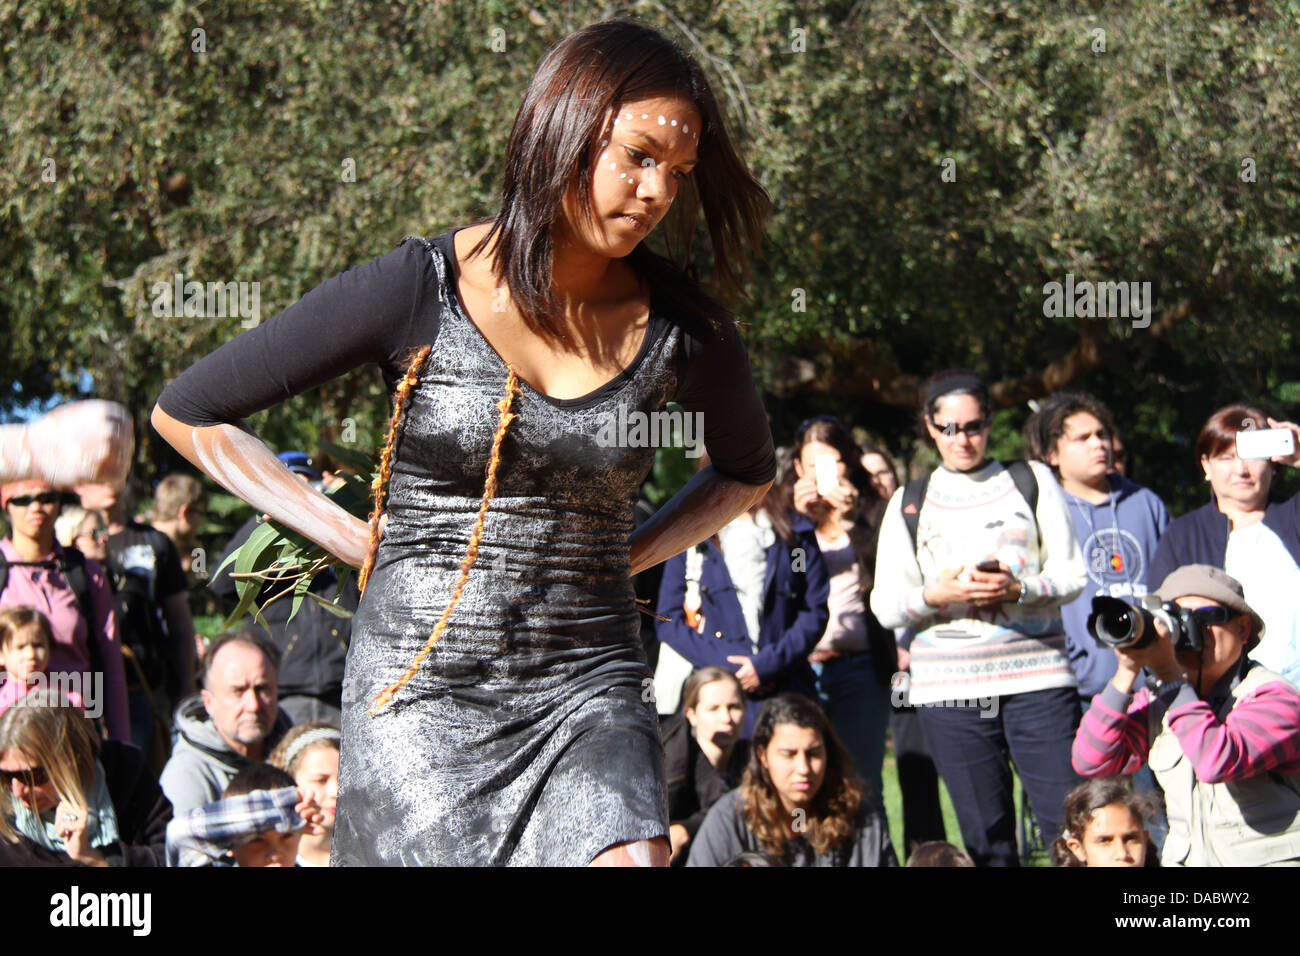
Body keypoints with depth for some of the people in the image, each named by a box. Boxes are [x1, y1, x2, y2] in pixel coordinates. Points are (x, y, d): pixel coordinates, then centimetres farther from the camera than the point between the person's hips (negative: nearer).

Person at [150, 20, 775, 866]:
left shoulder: (681, 329, 1)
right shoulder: (423, 292, -7)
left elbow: (749, 470, 25)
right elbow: (188, 413, 2)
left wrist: (633, 553, 10)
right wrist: (350, 539, 0)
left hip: (589, 690, 2)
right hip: (423, 692, -2)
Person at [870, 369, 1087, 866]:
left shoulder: (1031, 481, 13)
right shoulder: (908, 504, 15)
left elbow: (1072, 575, 7)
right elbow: (886, 604, 9)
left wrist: (1019, 589, -13)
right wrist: (936, 595, -12)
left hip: (1035, 674, -1)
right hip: (949, 686, 1)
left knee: (1071, 822, -10)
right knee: (986, 838, 2)